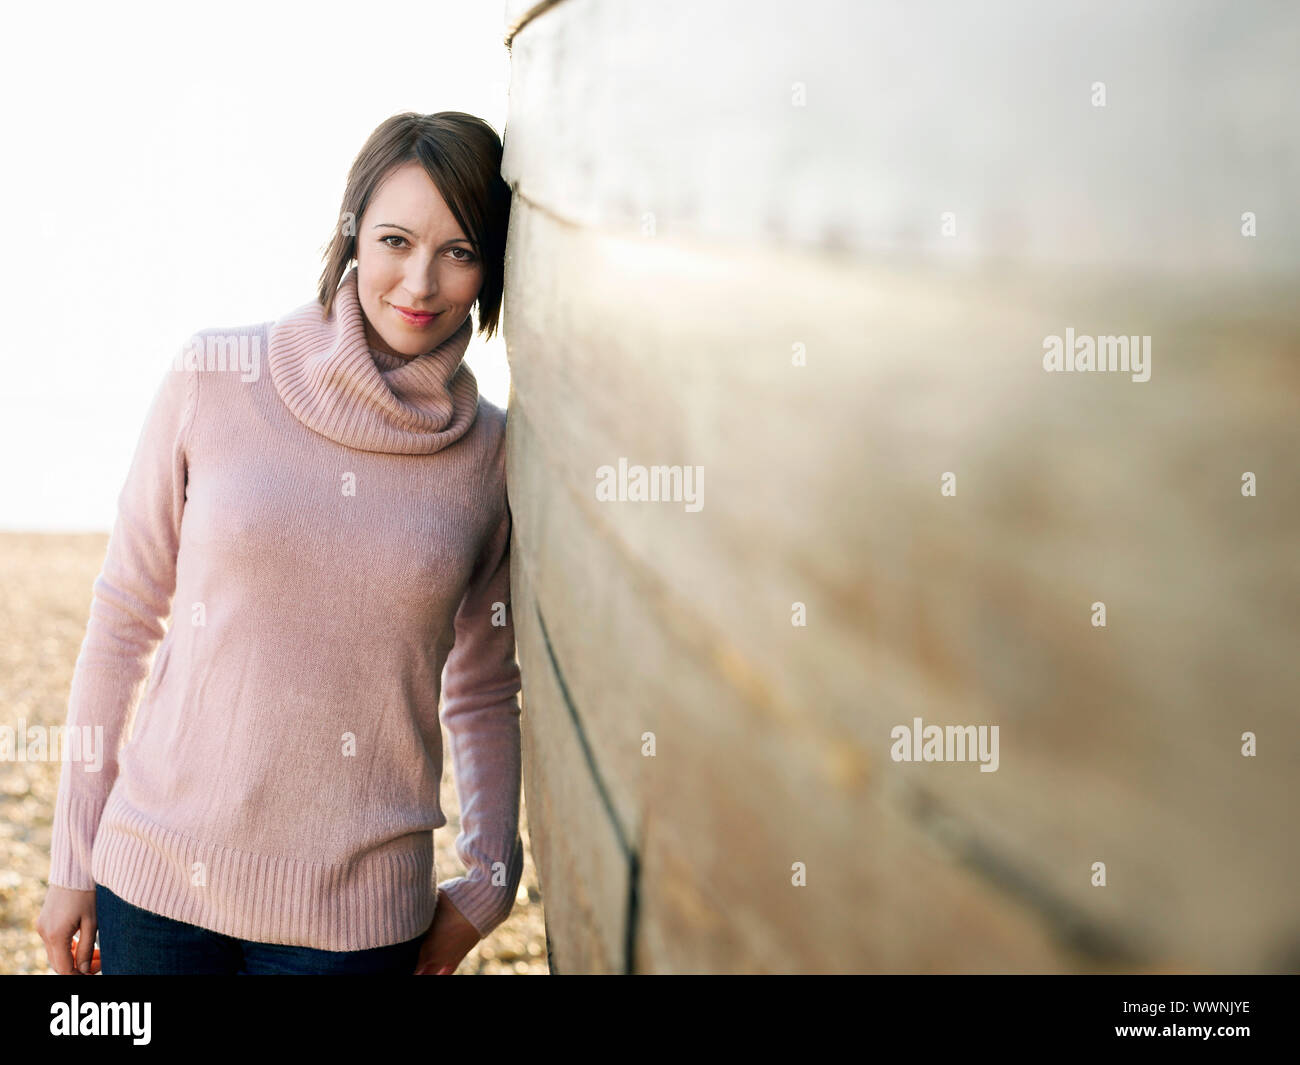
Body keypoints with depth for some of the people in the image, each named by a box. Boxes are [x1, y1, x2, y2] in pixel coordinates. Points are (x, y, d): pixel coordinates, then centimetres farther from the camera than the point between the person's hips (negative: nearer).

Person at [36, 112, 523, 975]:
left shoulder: (493, 453, -2)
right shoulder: (213, 378, -5)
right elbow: (124, 618, 1)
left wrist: (487, 886, 3)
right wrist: (73, 859, 3)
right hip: (159, 875, 0)